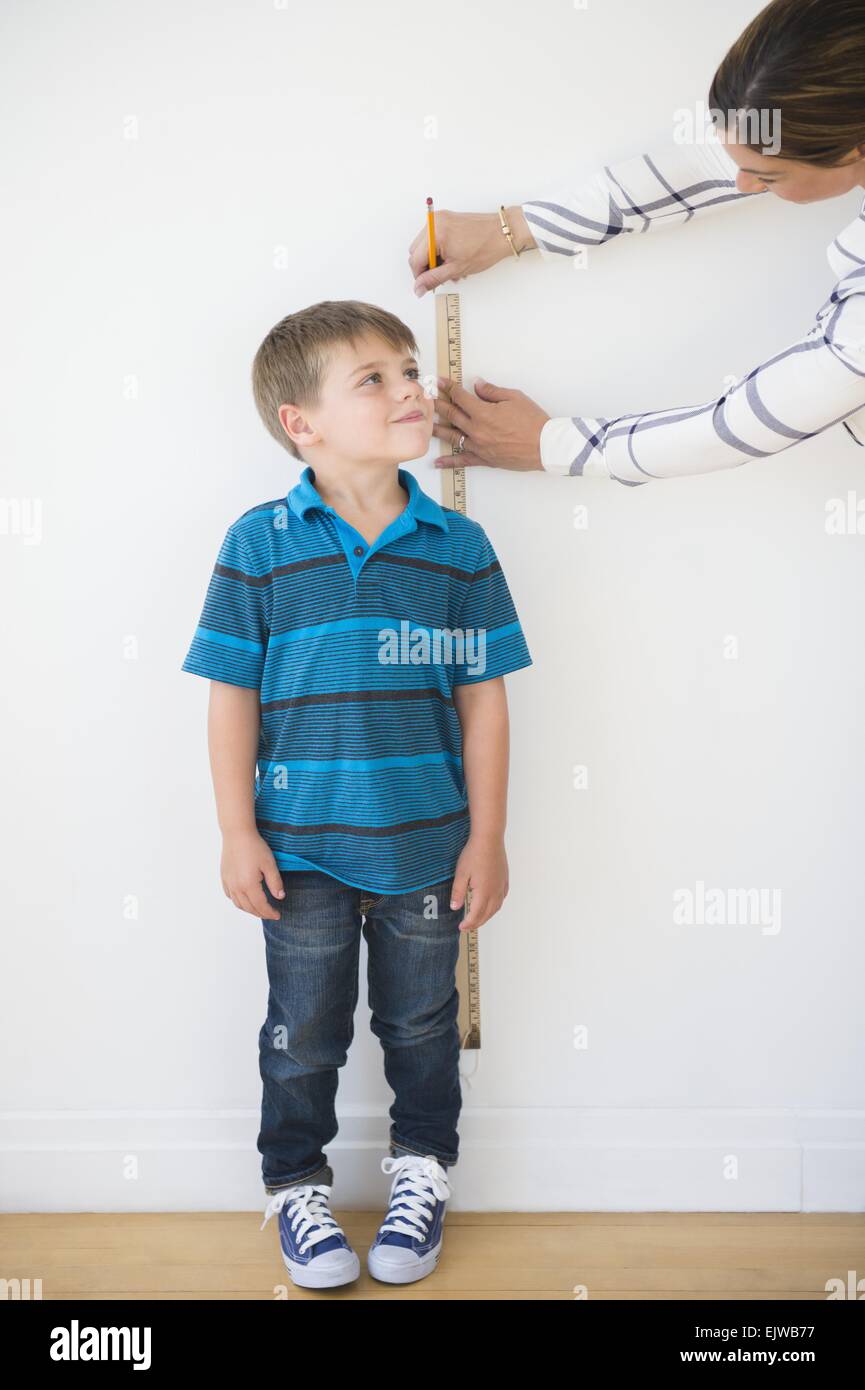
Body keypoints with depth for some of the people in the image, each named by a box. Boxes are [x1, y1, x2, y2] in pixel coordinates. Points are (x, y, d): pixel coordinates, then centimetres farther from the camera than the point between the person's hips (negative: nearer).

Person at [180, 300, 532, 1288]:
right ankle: (296, 1184, 37)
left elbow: (483, 698, -1)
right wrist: (238, 836, -6)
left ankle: (423, 1168, 41)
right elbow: (232, 696, -5)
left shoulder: (460, 547, -4)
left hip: (428, 848, 2)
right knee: (304, 1032, 14)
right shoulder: (259, 545, -8)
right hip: (302, 847, -1)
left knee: (421, 1024, 18)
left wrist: (487, 836, -1)